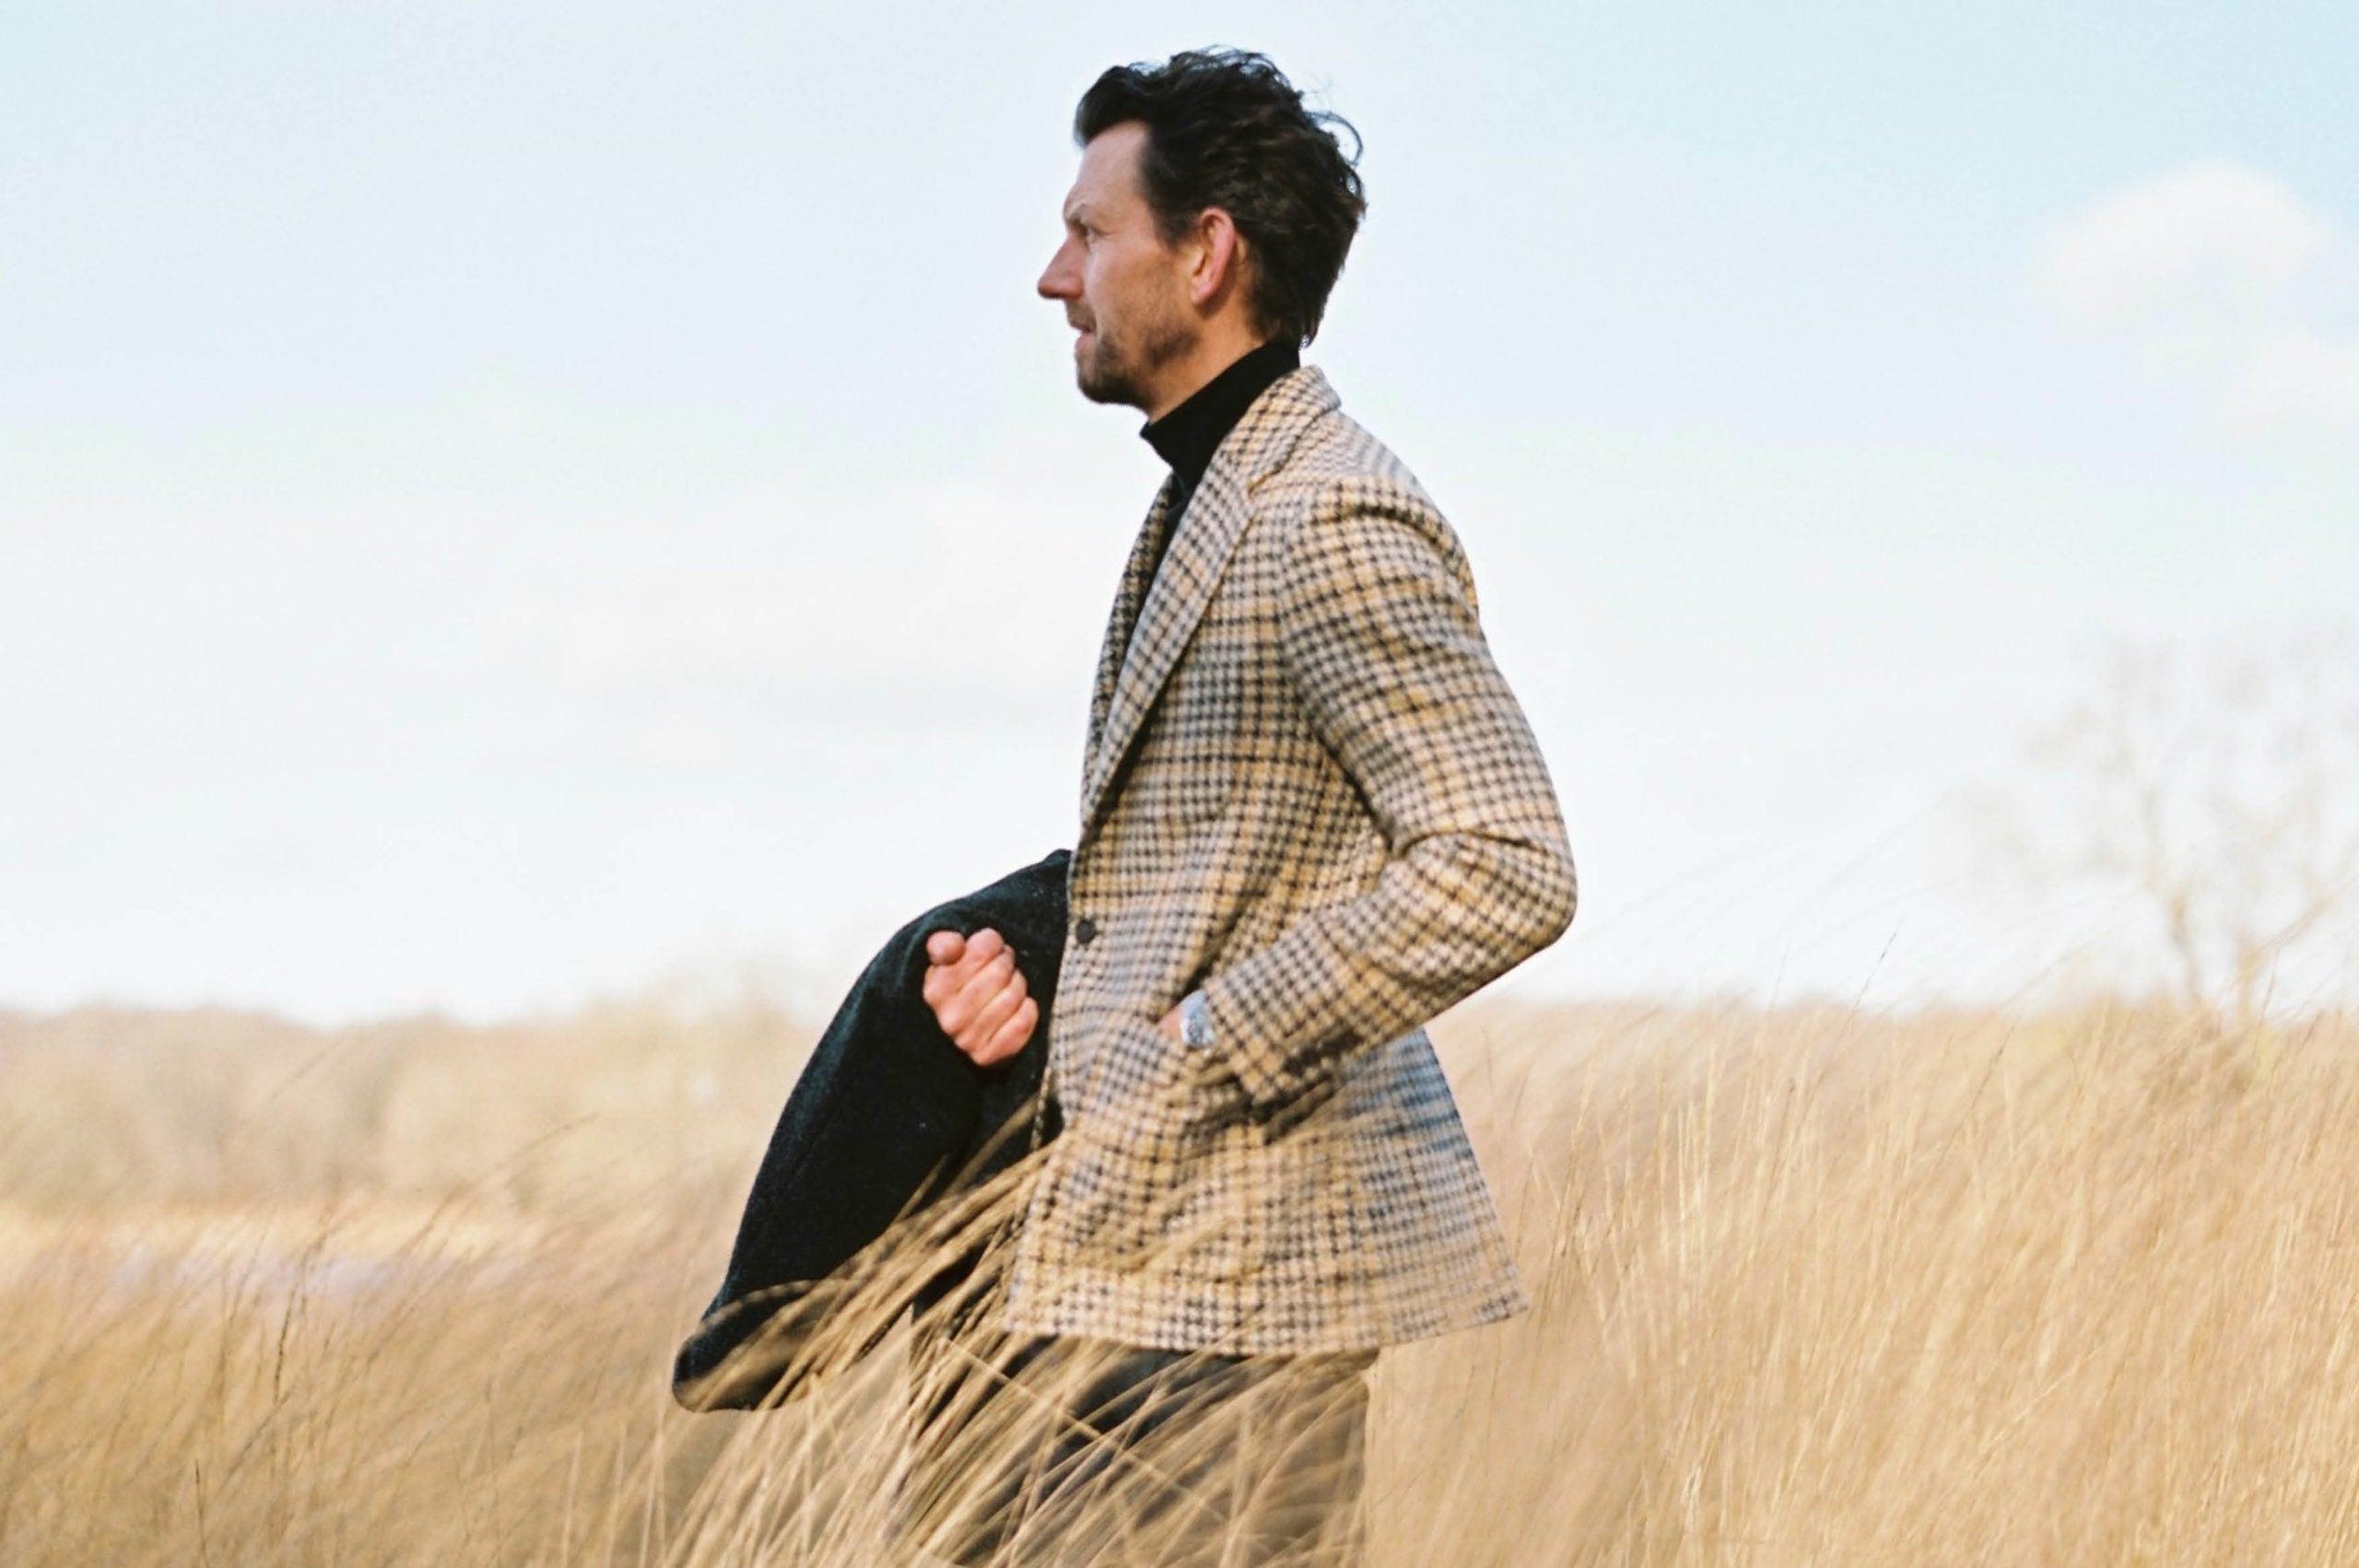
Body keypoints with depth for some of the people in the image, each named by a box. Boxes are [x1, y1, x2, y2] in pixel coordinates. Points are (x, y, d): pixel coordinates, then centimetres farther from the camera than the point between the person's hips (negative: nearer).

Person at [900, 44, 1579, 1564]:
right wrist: (1045, 969, 8)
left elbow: (1506, 867, -23)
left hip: (1235, 1267, -10)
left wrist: (1203, 1048, -18)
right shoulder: (1212, 497, 17)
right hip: (1138, 1240, 10)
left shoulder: (1332, 521, -15)